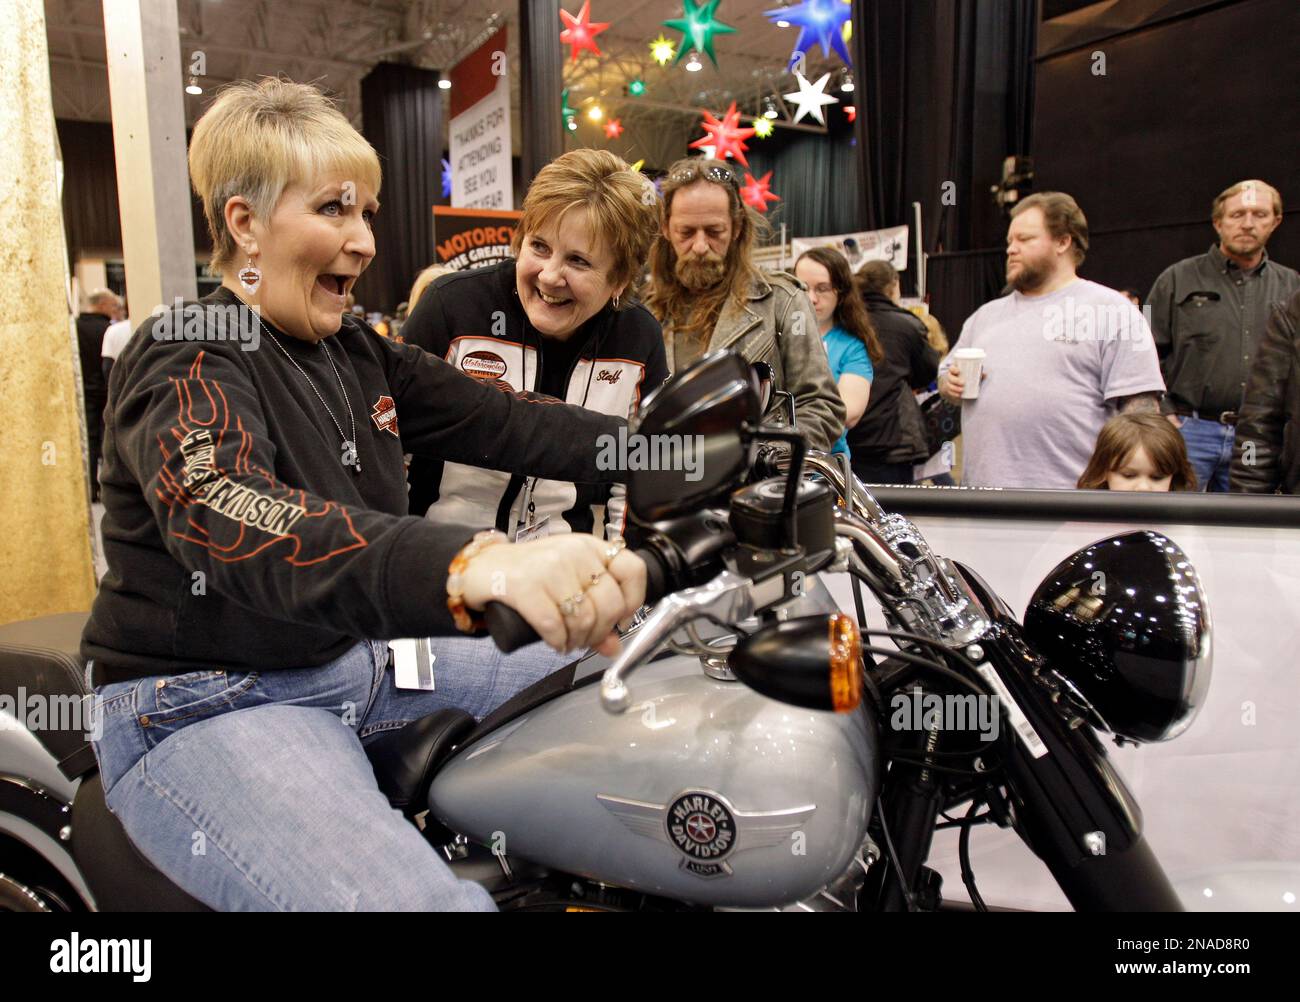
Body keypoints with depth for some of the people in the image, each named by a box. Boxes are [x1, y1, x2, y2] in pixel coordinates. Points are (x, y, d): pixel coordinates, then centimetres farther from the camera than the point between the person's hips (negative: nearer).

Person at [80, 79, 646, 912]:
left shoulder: (360, 356, 8)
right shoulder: (185, 362, -16)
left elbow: (498, 420, 2)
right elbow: (237, 524, -36)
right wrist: (476, 568, -54)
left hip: (359, 658, 8)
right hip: (205, 708, -8)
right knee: (433, 901, -32)